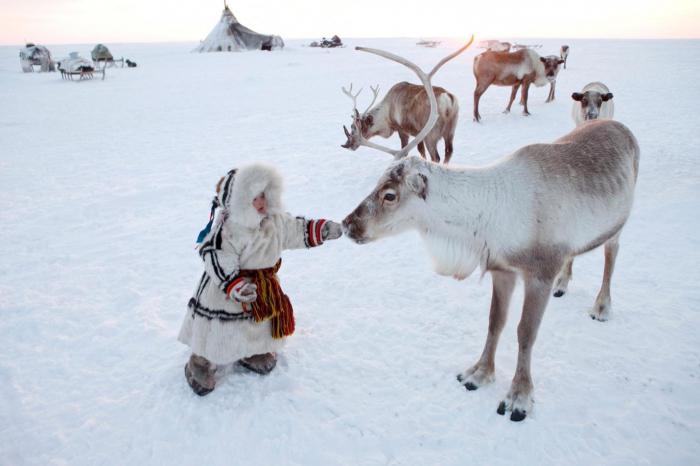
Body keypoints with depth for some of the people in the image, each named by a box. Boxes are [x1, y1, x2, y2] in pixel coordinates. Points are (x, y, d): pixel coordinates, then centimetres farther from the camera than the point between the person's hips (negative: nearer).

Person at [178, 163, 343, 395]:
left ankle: (253, 353, 51)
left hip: (265, 286, 7)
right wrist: (236, 286, -41)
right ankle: (201, 364, 31)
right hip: (224, 294, -7)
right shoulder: (227, 232, -29)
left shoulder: (275, 220, -4)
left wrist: (320, 229, 0)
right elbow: (219, 264, -30)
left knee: (262, 322, 24)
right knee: (219, 332, 6)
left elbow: (296, 230, 10)